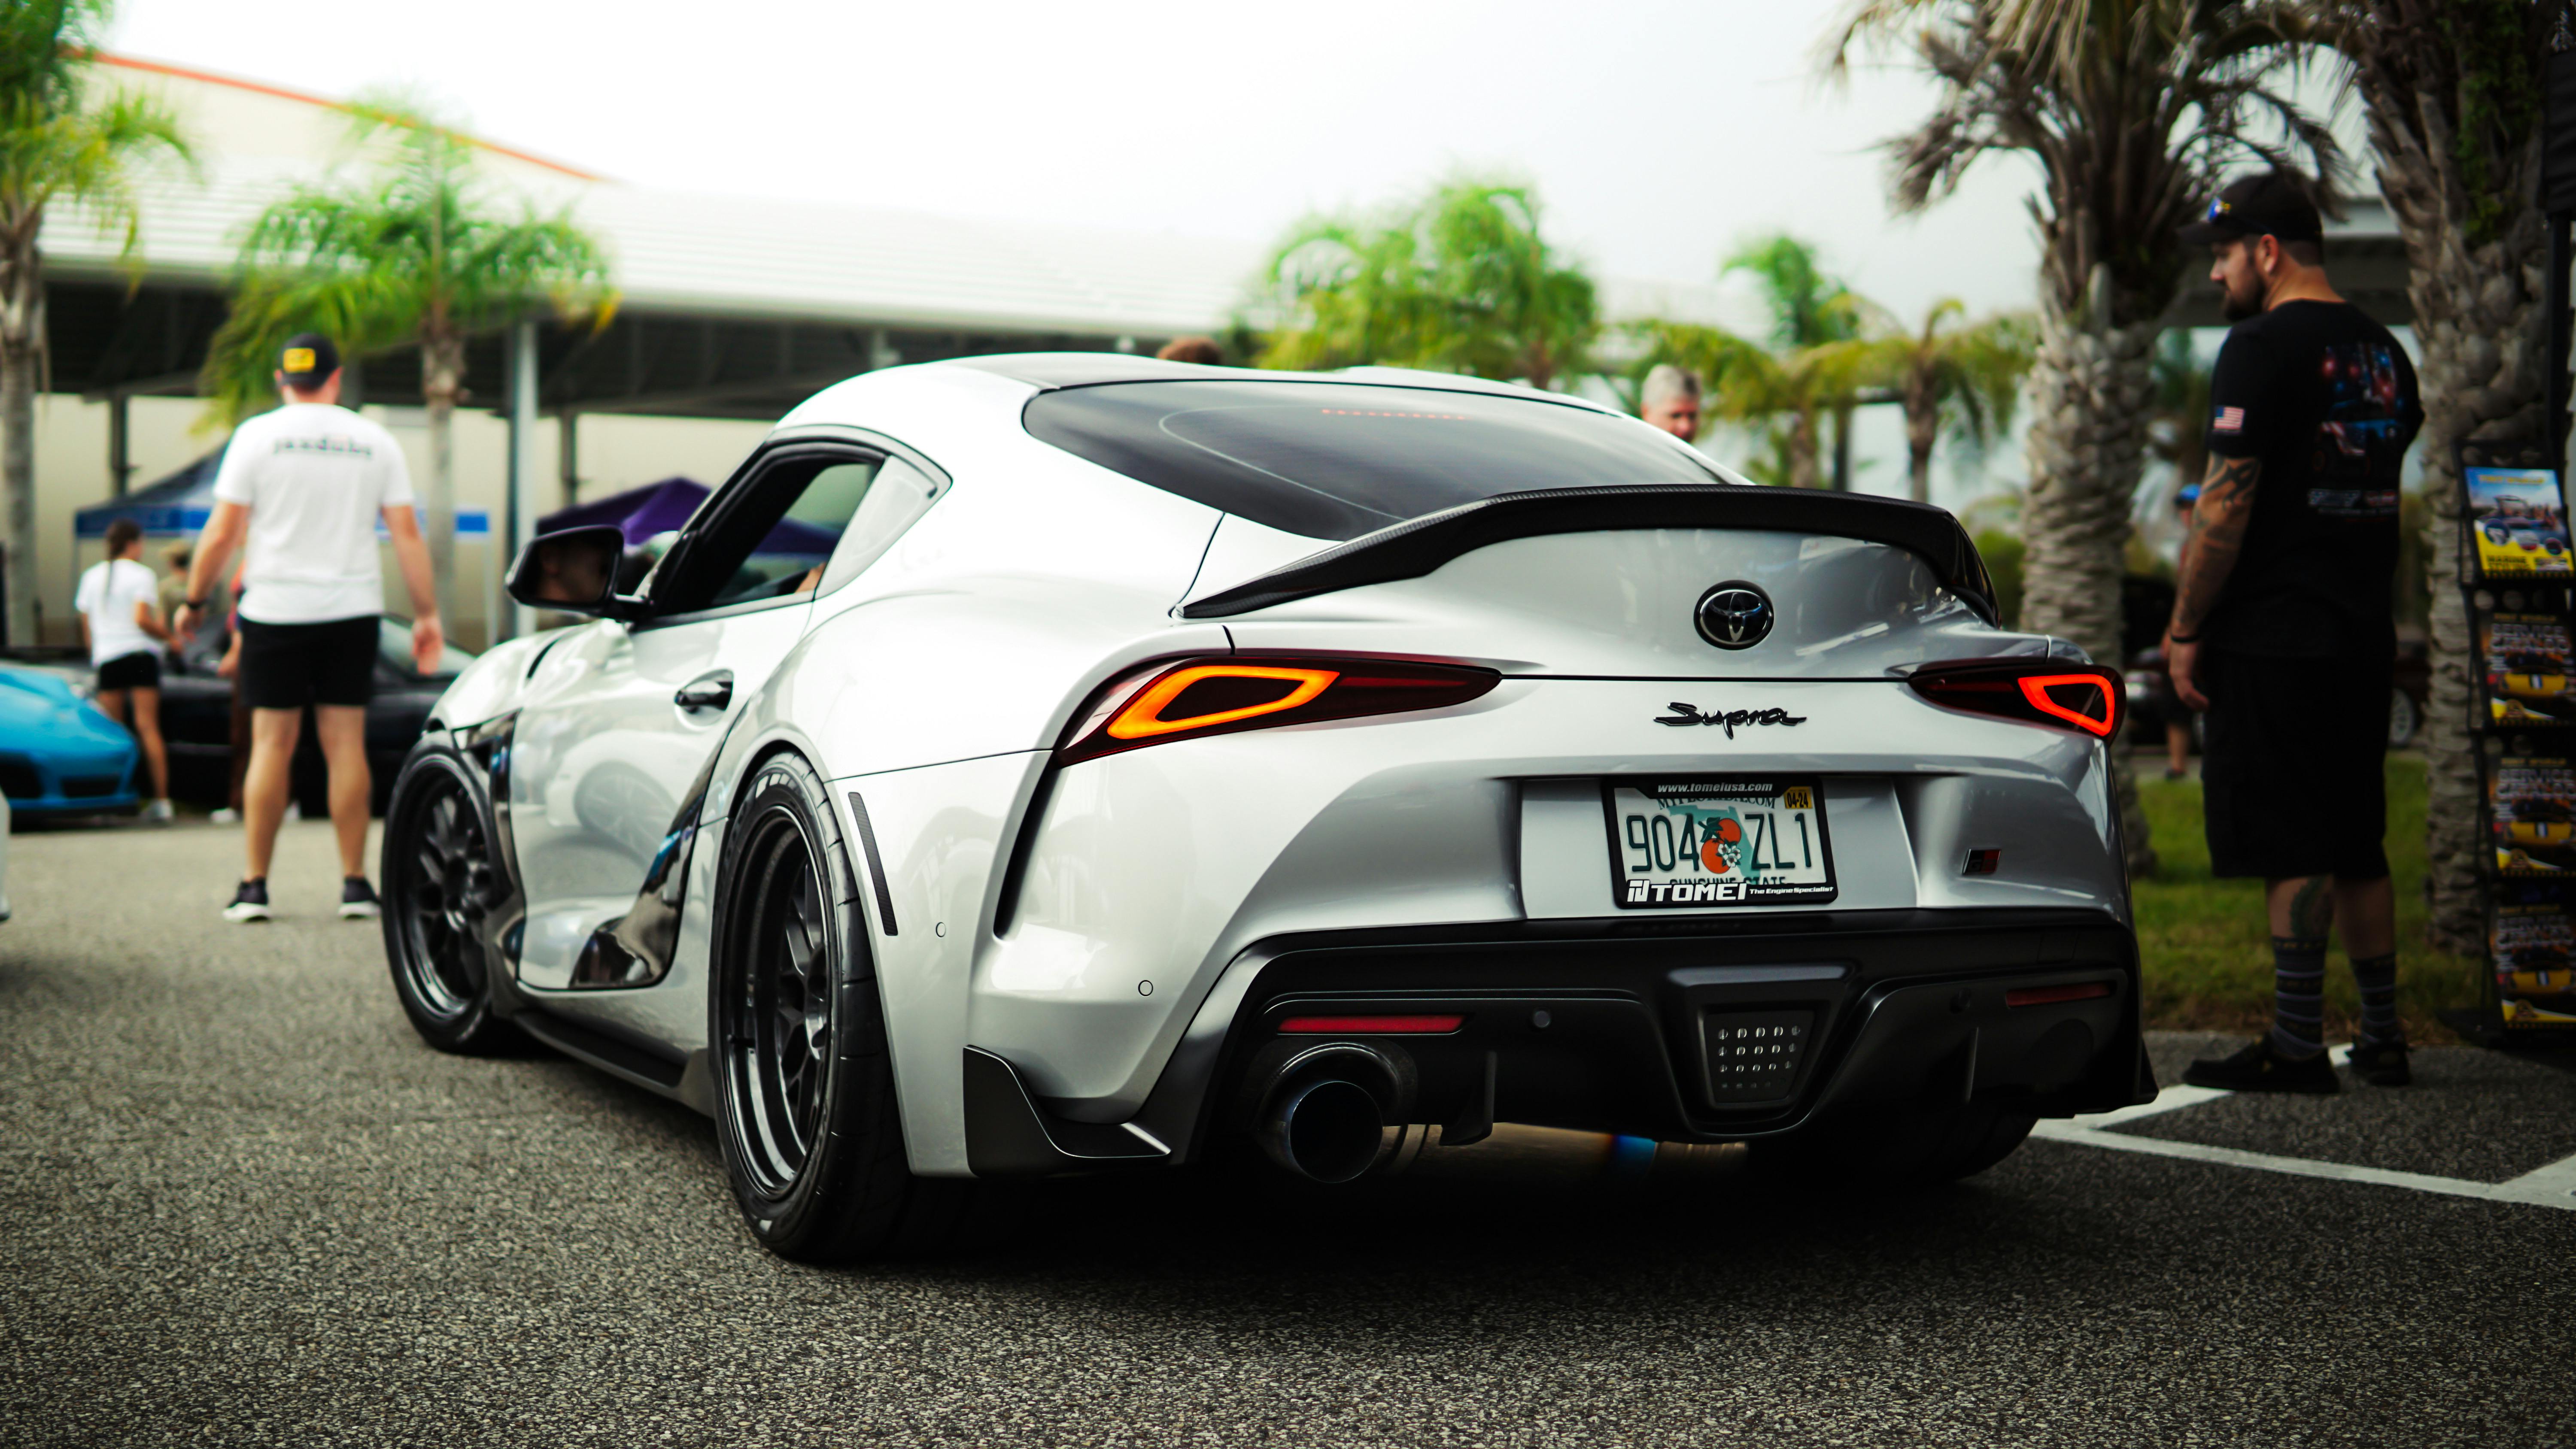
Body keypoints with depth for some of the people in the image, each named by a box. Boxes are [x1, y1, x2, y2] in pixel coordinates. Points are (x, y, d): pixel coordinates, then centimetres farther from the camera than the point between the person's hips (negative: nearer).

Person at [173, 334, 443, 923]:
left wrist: (195, 600, 7)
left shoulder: (257, 436, -1)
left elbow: (223, 532, -3)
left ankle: (254, 886, 4)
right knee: (345, 742, 4)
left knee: (272, 743, 3)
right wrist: (426, 614, 6)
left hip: (275, 609, -1)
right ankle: (355, 885, 4)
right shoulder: (376, 442, 5)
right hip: (352, 609, 1)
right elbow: (407, 533, 2)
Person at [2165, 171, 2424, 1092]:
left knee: (2291, 851, -5)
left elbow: (2226, 505, -17)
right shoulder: (2384, 351, 15)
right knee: (2356, 845, 14)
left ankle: (2297, 1047, -2)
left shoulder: (2265, 345, -12)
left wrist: (2186, 628, -11)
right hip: (2363, 637, 9)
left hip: (2273, 639, -8)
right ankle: (2381, 1041, 20)